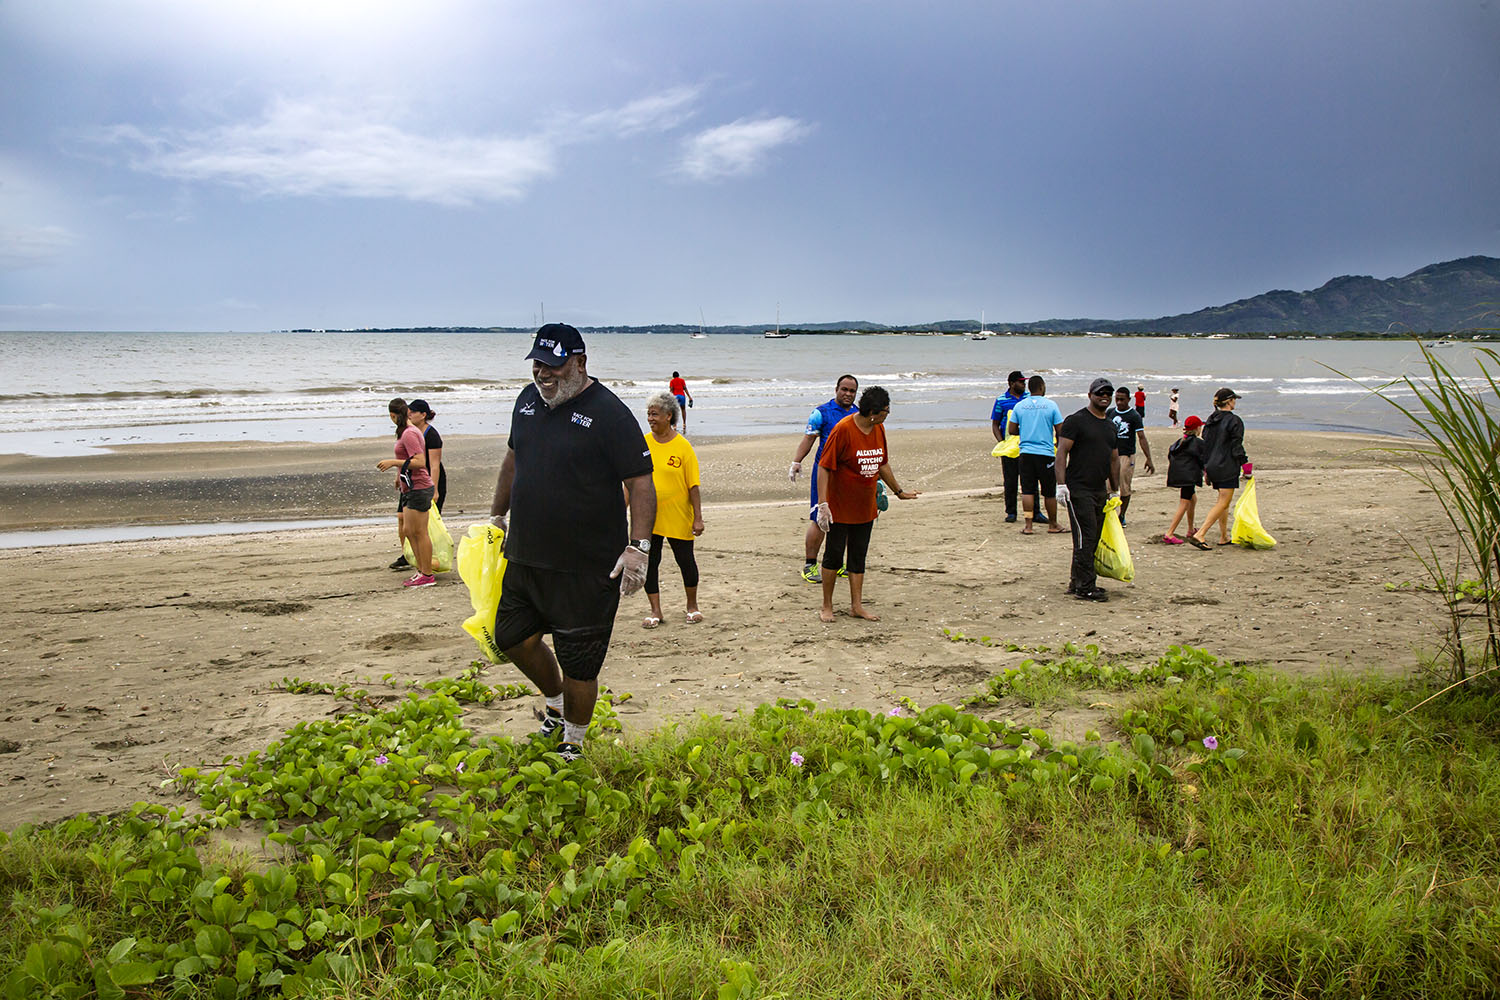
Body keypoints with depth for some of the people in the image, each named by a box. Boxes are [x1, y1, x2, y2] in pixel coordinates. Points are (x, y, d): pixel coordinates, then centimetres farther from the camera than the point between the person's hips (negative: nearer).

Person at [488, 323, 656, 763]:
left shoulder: (609, 412, -13)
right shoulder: (528, 400, 9)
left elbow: (641, 482, -14)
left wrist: (639, 545, -23)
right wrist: (498, 514, 25)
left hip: (588, 566, -7)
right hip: (525, 556, 7)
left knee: (578, 663, 2)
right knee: (514, 637, 15)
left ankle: (572, 747, 23)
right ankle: (555, 704, 41)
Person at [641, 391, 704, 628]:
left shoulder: (683, 447, -7)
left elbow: (693, 486, -6)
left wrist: (698, 518, -8)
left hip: (678, 518, -3)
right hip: (647, 518, 3)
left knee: (685, 561, 8)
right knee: (649, 563, 4)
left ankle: (692, 606, 28)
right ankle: (655, 611, 18)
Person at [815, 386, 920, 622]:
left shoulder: (878, 429, 4)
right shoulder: (843, 429, -18)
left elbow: (882, 465, 19)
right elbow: (824, 467, -18)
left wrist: (898, 492, 27)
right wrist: (823, 504, -24)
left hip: (865, 508, 6)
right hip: (840, 507, -6)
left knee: (858, 557, 10)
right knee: (834, 555, 2)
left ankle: (856, 606, 16)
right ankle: (827, 607, 13)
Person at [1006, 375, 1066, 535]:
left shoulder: (1019, 406, 3)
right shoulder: (1051, 405, -4)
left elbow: (1012, 430, 6)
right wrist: (1058, 445, 17)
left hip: (1026, 453, 2)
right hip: (1046, 453, -2)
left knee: (1027, 490, 4)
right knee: (1049, 492, 8)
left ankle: (1028, 525, 1)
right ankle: (1052, 525, 18)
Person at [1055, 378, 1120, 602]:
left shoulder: (1111, 425, 17)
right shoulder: (1076, 421, -6)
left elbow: (1114, 459, 24)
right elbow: (1062, 452, -10)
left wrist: (1115, 490, 23)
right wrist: (1061, 484, -18)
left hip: (1100, 491, 8)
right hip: (1078, 489, -8)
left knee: (1093, 539, 10)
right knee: (1085, 537, -10)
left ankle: (1076, 582, 19)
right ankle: (1085, 587, -6)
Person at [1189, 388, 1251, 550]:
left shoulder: (1211, 420, 11)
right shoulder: (1234, 421, -12)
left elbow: (1205, 445, 14)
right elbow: (1236, 447, -14)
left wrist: (1206, 468, 18)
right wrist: (1245, 465, -5)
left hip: (1212, 466, 8)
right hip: (1227, 468, -8)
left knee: (1223, 501, 18)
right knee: (1223, 503, -7)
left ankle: (1224, 537, 23)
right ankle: (1199, 535, -18)